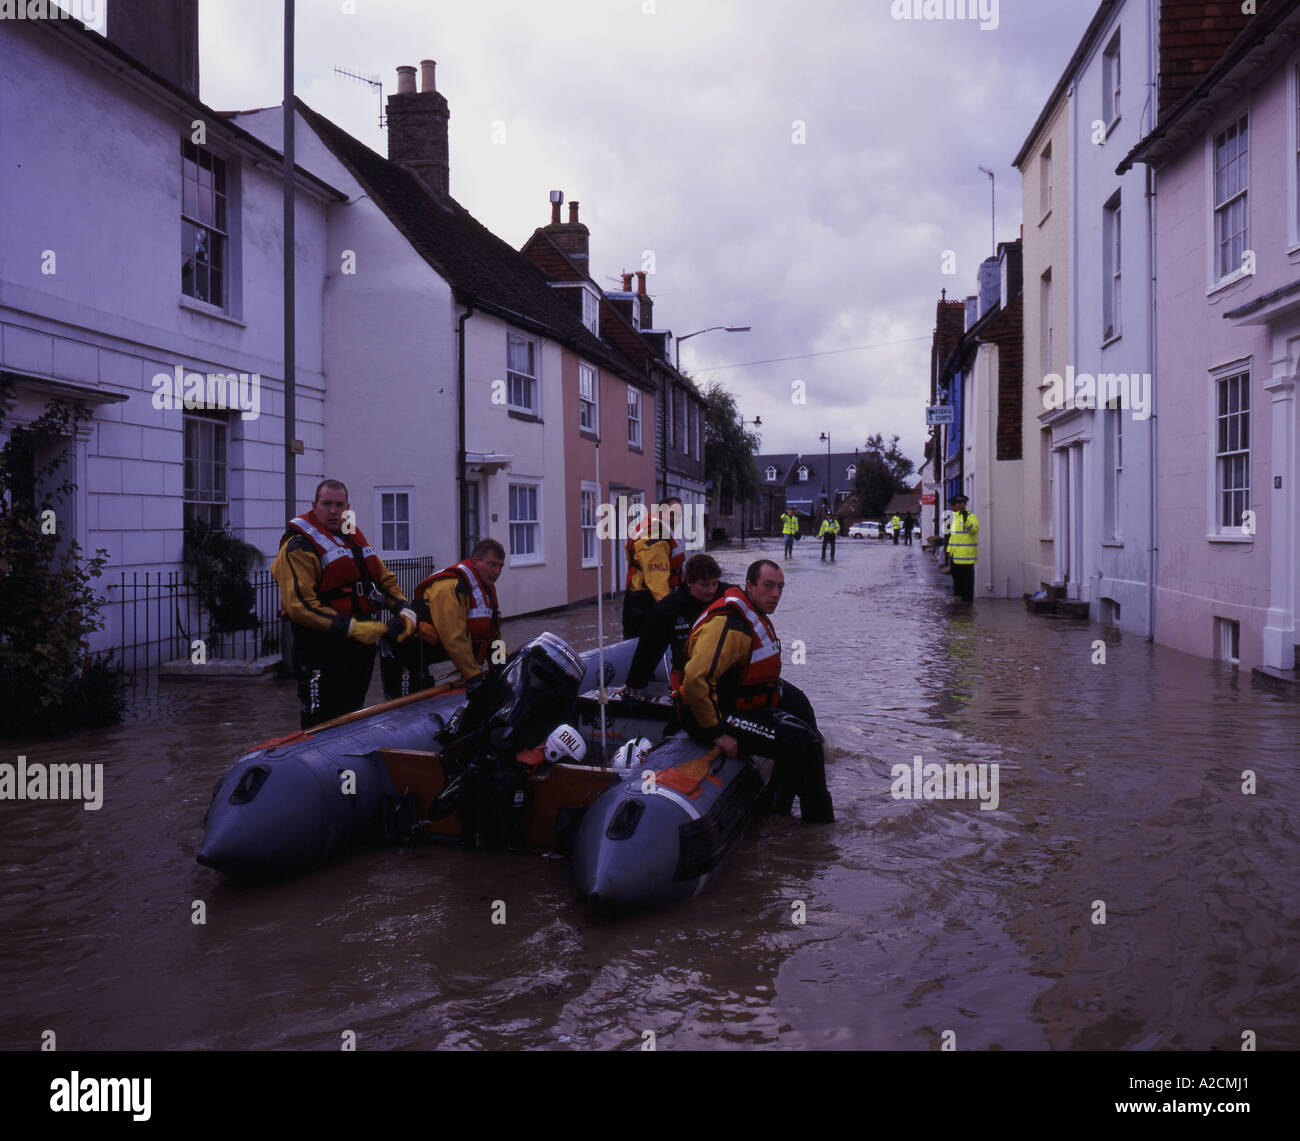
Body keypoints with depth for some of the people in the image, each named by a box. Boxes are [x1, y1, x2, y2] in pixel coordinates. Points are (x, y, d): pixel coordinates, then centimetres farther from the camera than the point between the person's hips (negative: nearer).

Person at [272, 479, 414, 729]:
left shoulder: (354, 537, 17)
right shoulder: (299, 546, -9)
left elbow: (385, 579, 21)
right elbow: (299, 606, -19)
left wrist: (404, 610, 0)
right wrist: (353, 628, -24)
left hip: (362, 648, 8)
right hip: (323, 651, -8)